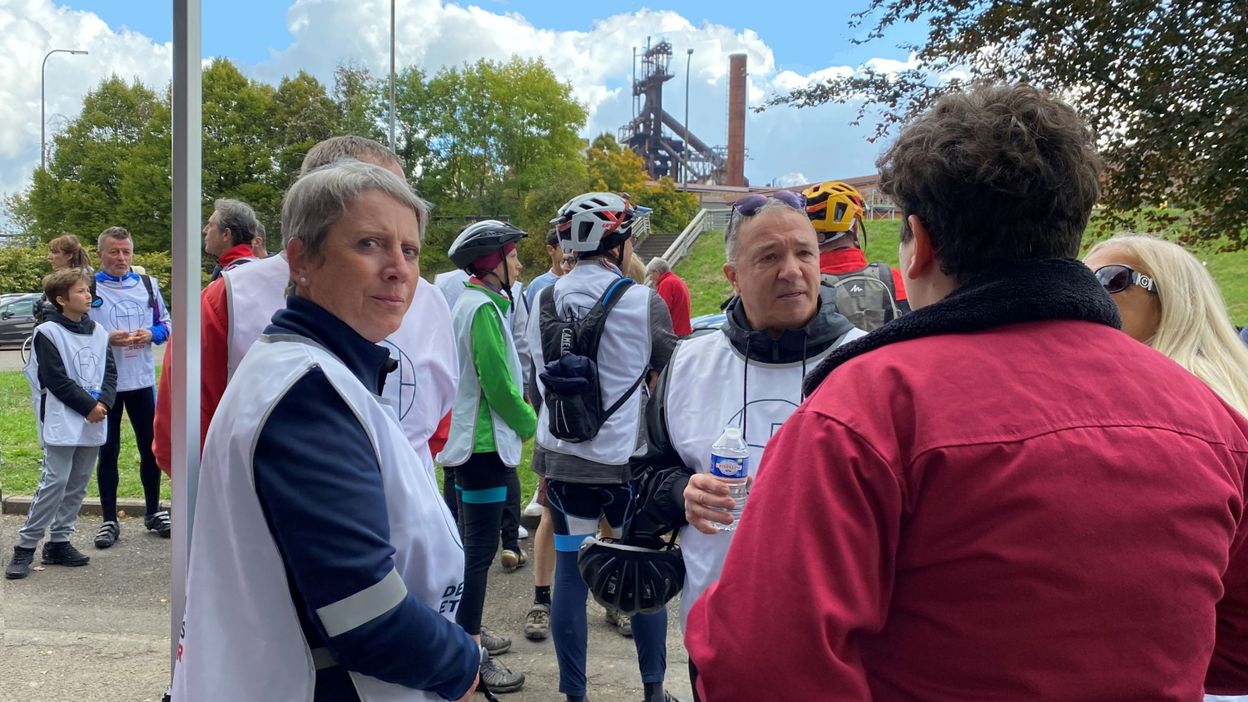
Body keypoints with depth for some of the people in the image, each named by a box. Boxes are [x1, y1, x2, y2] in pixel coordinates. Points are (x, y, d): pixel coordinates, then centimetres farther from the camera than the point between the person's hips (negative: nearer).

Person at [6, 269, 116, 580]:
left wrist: (104, 403, -8)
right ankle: (25, 546, 1)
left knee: (78, 484, 9)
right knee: (55, 482, -9)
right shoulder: (48, 333, -7)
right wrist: (89, 405, -13)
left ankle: (59, 542, 19)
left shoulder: (98, 332, 11)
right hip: (62, 422, -6)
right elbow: (56, 380, -12)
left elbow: (110, 372, 9)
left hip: (93, 422, 6)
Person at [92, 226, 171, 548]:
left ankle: (154, 512, 26)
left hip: (142, 381, 3)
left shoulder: (147, 284, 6)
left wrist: (151, 334, -9)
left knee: (150, 447, 11)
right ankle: (109, 520, 17)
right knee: (108, 451, 6)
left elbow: (166, 323, 11)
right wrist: (107, 339, -20)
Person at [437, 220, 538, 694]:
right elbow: (499, 386, -20)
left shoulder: (472, 302, 13)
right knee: (481, 548, -4)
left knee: (474, 543, 19)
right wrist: (530, 424, -5)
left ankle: (467, 632, 31)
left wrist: (520, 421, 14)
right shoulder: (484, 308, -18)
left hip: (470, 441, 10)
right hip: (485, 442, -10)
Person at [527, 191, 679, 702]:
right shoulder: (644, 302, -8)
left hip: (564, 461, 2)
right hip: (628, 460, -2)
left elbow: (537, 382, 9)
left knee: (570, 572, 8)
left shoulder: (545, 301, 0)